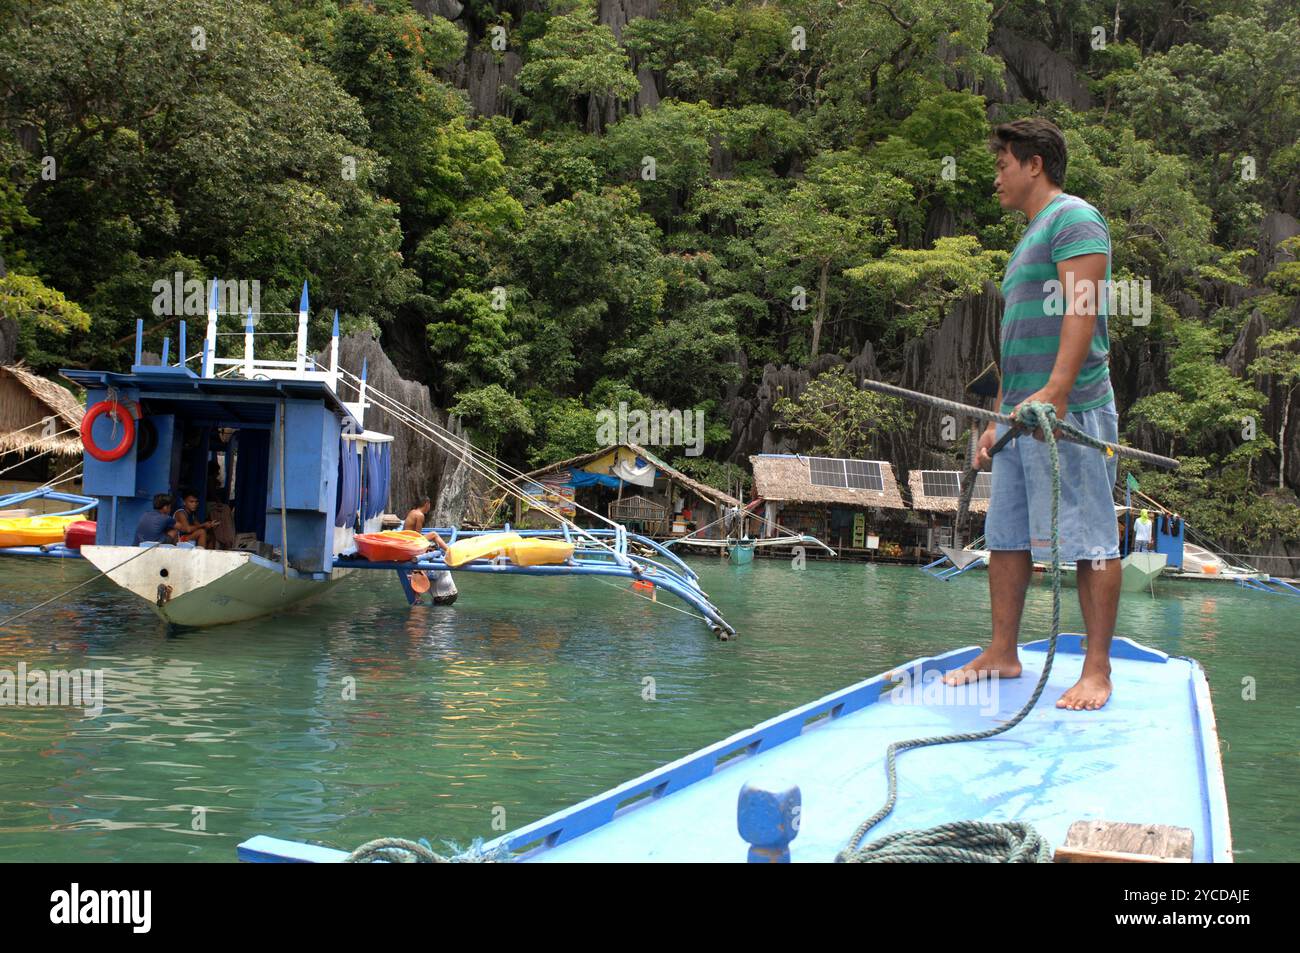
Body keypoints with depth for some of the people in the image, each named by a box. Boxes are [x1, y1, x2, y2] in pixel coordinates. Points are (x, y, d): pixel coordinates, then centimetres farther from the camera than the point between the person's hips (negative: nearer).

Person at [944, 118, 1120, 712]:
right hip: (1022, 413, 10)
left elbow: (1081, 310, -18)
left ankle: (1097, 670, -4)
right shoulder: (1030, 238, 26)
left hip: (1070, 410, -10)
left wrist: (1055, 392, -29)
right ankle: (1002, 655, 18)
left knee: (1088, 539, -7)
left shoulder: (1074, 218, -4)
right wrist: (999, 418, 23)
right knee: (1005, 537, 11)